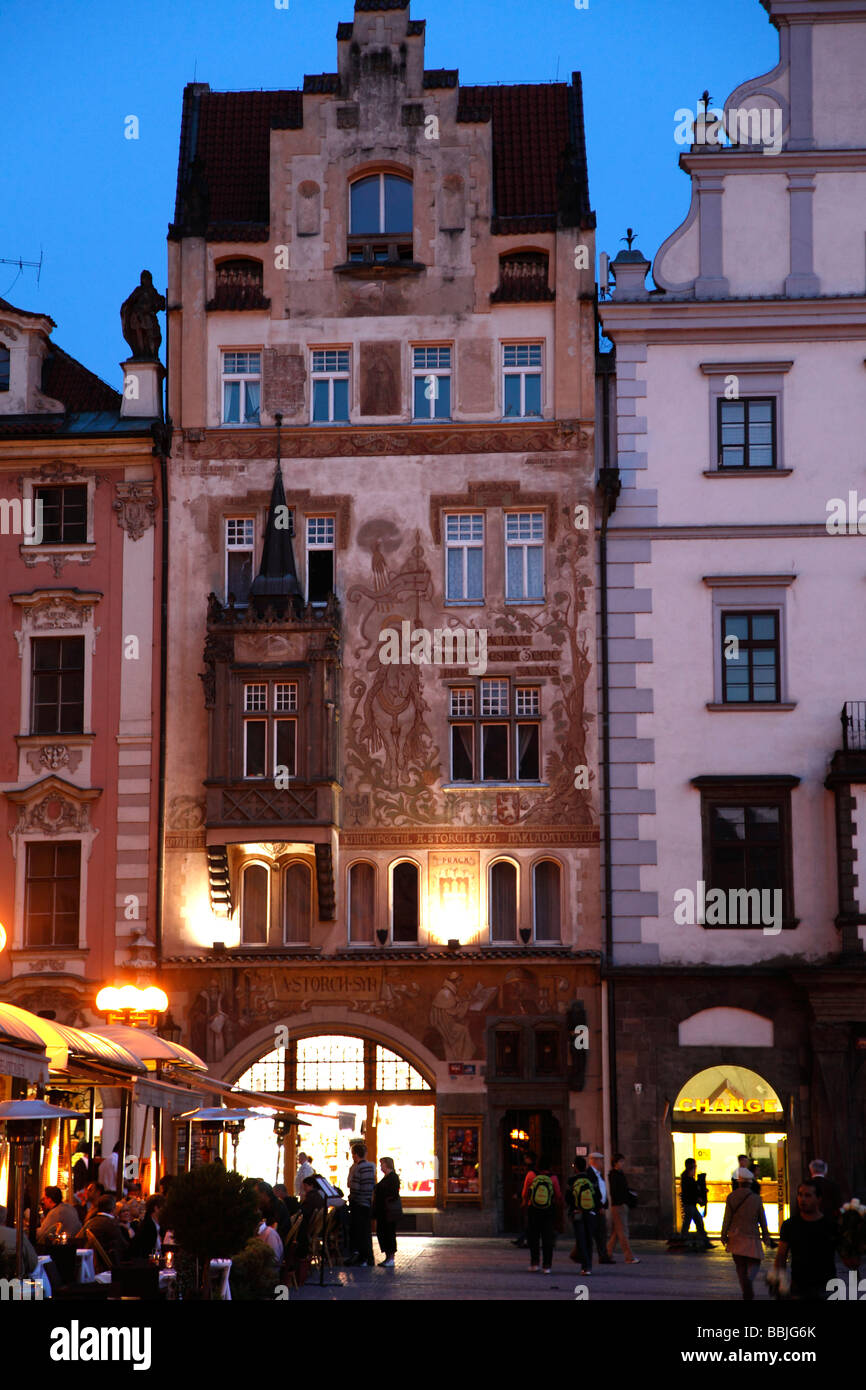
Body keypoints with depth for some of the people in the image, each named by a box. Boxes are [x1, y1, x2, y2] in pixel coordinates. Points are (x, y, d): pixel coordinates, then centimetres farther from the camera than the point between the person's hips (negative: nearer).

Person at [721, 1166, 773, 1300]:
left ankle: (746, 1294, 10)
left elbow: (726, 1219, -3)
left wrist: (724, 1235, 7)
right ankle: (749, 1280, -21)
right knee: (754, 1263, 10)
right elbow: (762, 1220, 1)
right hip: (752, 1237, -1)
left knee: (740, 1265, 10)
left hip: (735, 1237, 1)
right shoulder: (756, 1199, -5)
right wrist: (766, 1237, 12)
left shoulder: (731, 1197, -4)